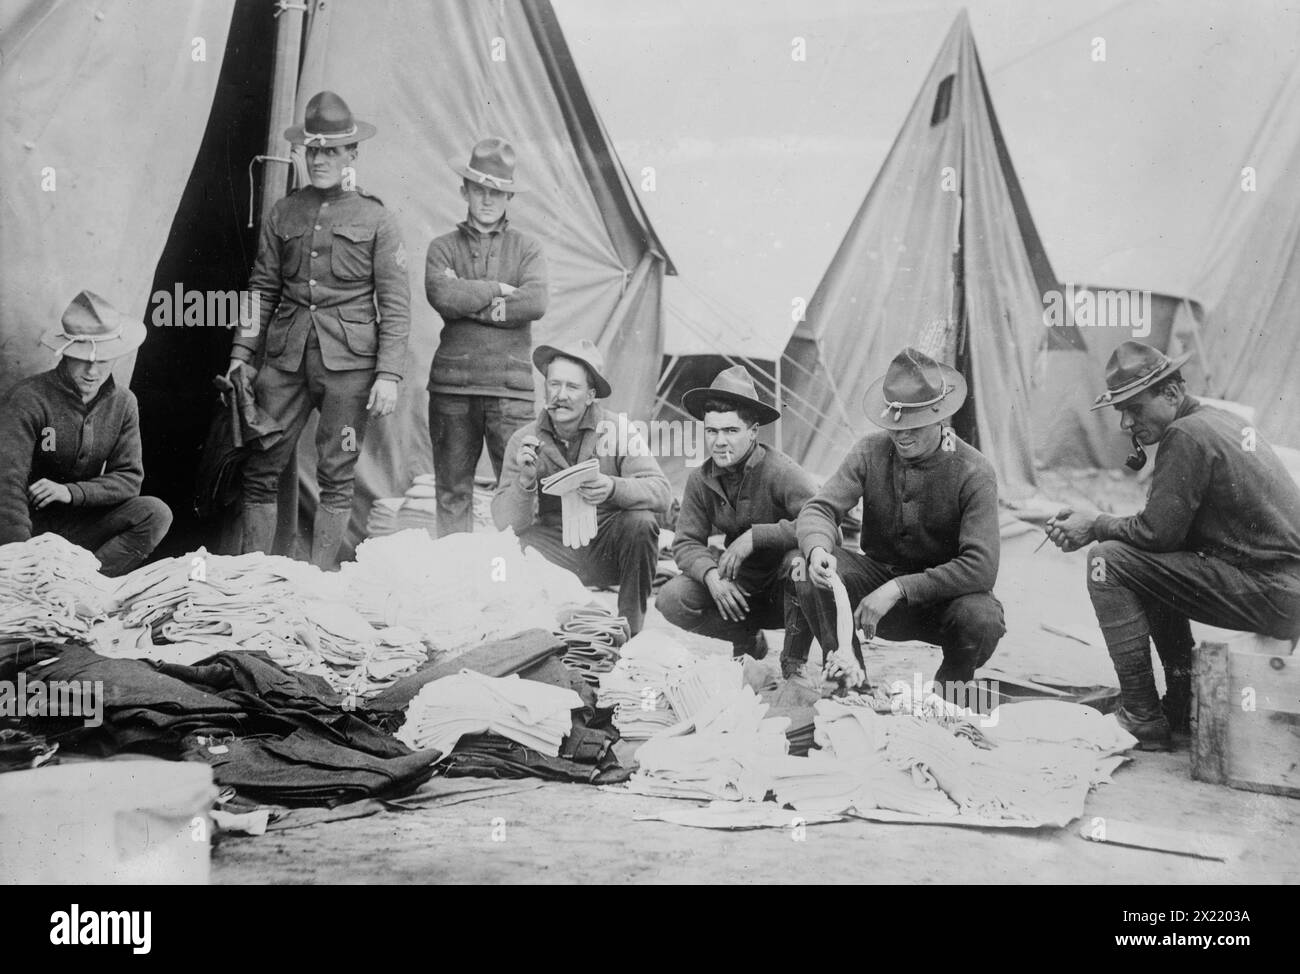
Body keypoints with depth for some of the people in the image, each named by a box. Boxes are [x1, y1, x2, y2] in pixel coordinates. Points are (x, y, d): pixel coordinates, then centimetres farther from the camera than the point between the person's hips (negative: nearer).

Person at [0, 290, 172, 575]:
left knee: (156, 513, -21)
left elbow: (129, 477, -1)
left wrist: (71, 492, -20)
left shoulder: (122, 404, 1)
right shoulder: (28, 399, -17)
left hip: (80, 524, 5)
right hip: (32, 524, -5)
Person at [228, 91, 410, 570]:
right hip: (286, 356, 3)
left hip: (348, 360, -3)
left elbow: (395, 305, -1)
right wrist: (242, 353, 7)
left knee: (336, 476, 2)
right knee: (260, 467, 1)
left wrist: (388, 374, -8)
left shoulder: (376, 219, 3)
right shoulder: (284, 213, 12)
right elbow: (262, 289, 15)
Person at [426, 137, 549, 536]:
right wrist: (495, 290, -5)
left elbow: (535, 303, -8)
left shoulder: (527, 248, 10)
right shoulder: (443, 248, 11)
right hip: (452, 385, 1)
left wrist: (469, 303, -6)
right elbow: (442, 295, -10)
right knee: (452, 490, 6)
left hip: (511, 386, -1)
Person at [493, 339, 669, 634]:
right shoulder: (523, 440, -4)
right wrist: (525, 481, -28)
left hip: (609, 548, -1)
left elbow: (661, 492, -20)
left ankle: (630, 629, -10)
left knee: (640, 522, -29)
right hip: (559, 551, 1)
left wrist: (614, 488, -39)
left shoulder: (617, 429, -9)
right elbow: (506, 523, -9)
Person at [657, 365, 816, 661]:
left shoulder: (781, 472, -22)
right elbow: (685, 543, -5)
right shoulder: (700, 480, -5)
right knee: (671, 600, -17)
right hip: (740, 584, 5)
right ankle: (748, 638, 10)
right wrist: (712, 576, -27)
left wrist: (755, 536, -31)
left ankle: (795, 661, -12)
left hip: (784, 587, -4)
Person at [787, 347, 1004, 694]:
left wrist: (900, 589, -31)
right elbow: (819, 508, -12)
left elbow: (981, 567, -25)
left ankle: (952, 684, 1)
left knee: (982, 619, -35)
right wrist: (817, 549, -38)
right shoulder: (871, 452, -7)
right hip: (878, 574, 2)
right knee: (808, 571, -25)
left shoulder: (974, 473, -18)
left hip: (943, 594, -2)